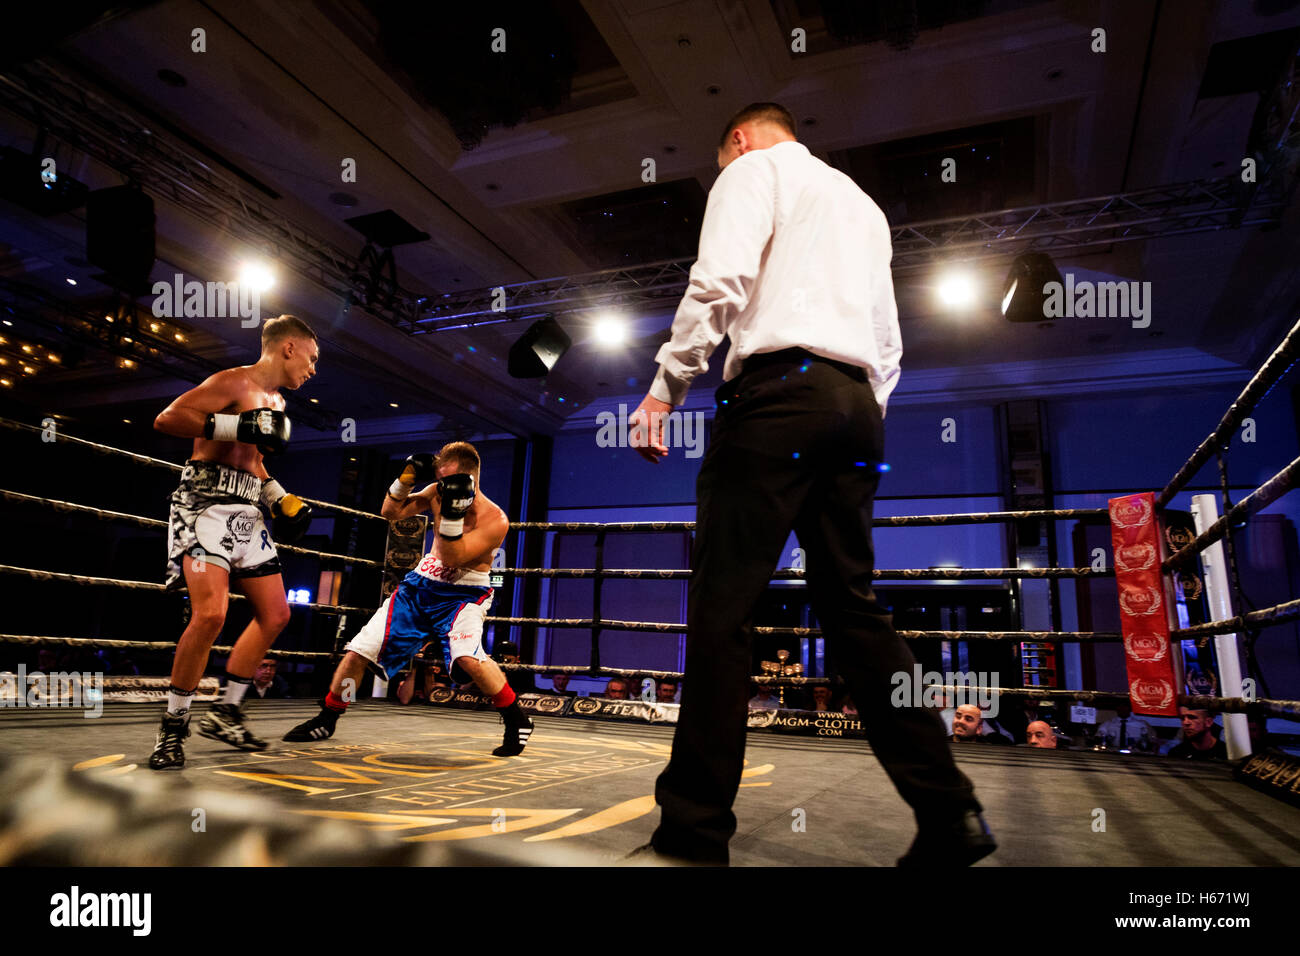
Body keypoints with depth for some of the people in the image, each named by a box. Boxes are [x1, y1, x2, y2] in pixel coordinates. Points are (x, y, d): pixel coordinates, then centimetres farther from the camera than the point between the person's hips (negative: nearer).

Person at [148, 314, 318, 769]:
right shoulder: (234, 382, -7)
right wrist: (238, 426, -26)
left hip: (246, 514, 9)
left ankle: (226, 712, 19)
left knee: (275, 615, 9)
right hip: (208, 505, -9)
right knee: (210, 614, -21)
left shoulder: (276, 403, 20)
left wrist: (278, 497, 18)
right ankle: (174, 725, -4)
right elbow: (167, 418, -19)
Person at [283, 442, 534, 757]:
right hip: (421, 583, 6)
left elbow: (452, 558, -25)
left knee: (467, 656, -35)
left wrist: (452, 513, -36)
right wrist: (405, 479, -8)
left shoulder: (494, 519, -20)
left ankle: (516, 721, -14)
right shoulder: (438, 491, -3)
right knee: (358, 651, 2)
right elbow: (391, 512, 8)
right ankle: (327, 718, 28)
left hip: (463, 594, -6)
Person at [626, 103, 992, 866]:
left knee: (723, 604, -9)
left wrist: (664, 389, -5)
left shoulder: (756, 168, 11)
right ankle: (949, 812, 2)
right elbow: (888, 342, 26)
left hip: (780, 384, -7)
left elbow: (721, 280, -8)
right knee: (853, 605, 6)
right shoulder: (862, 202, 33)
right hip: (857, 403, 8)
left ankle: (693, 831, -8)